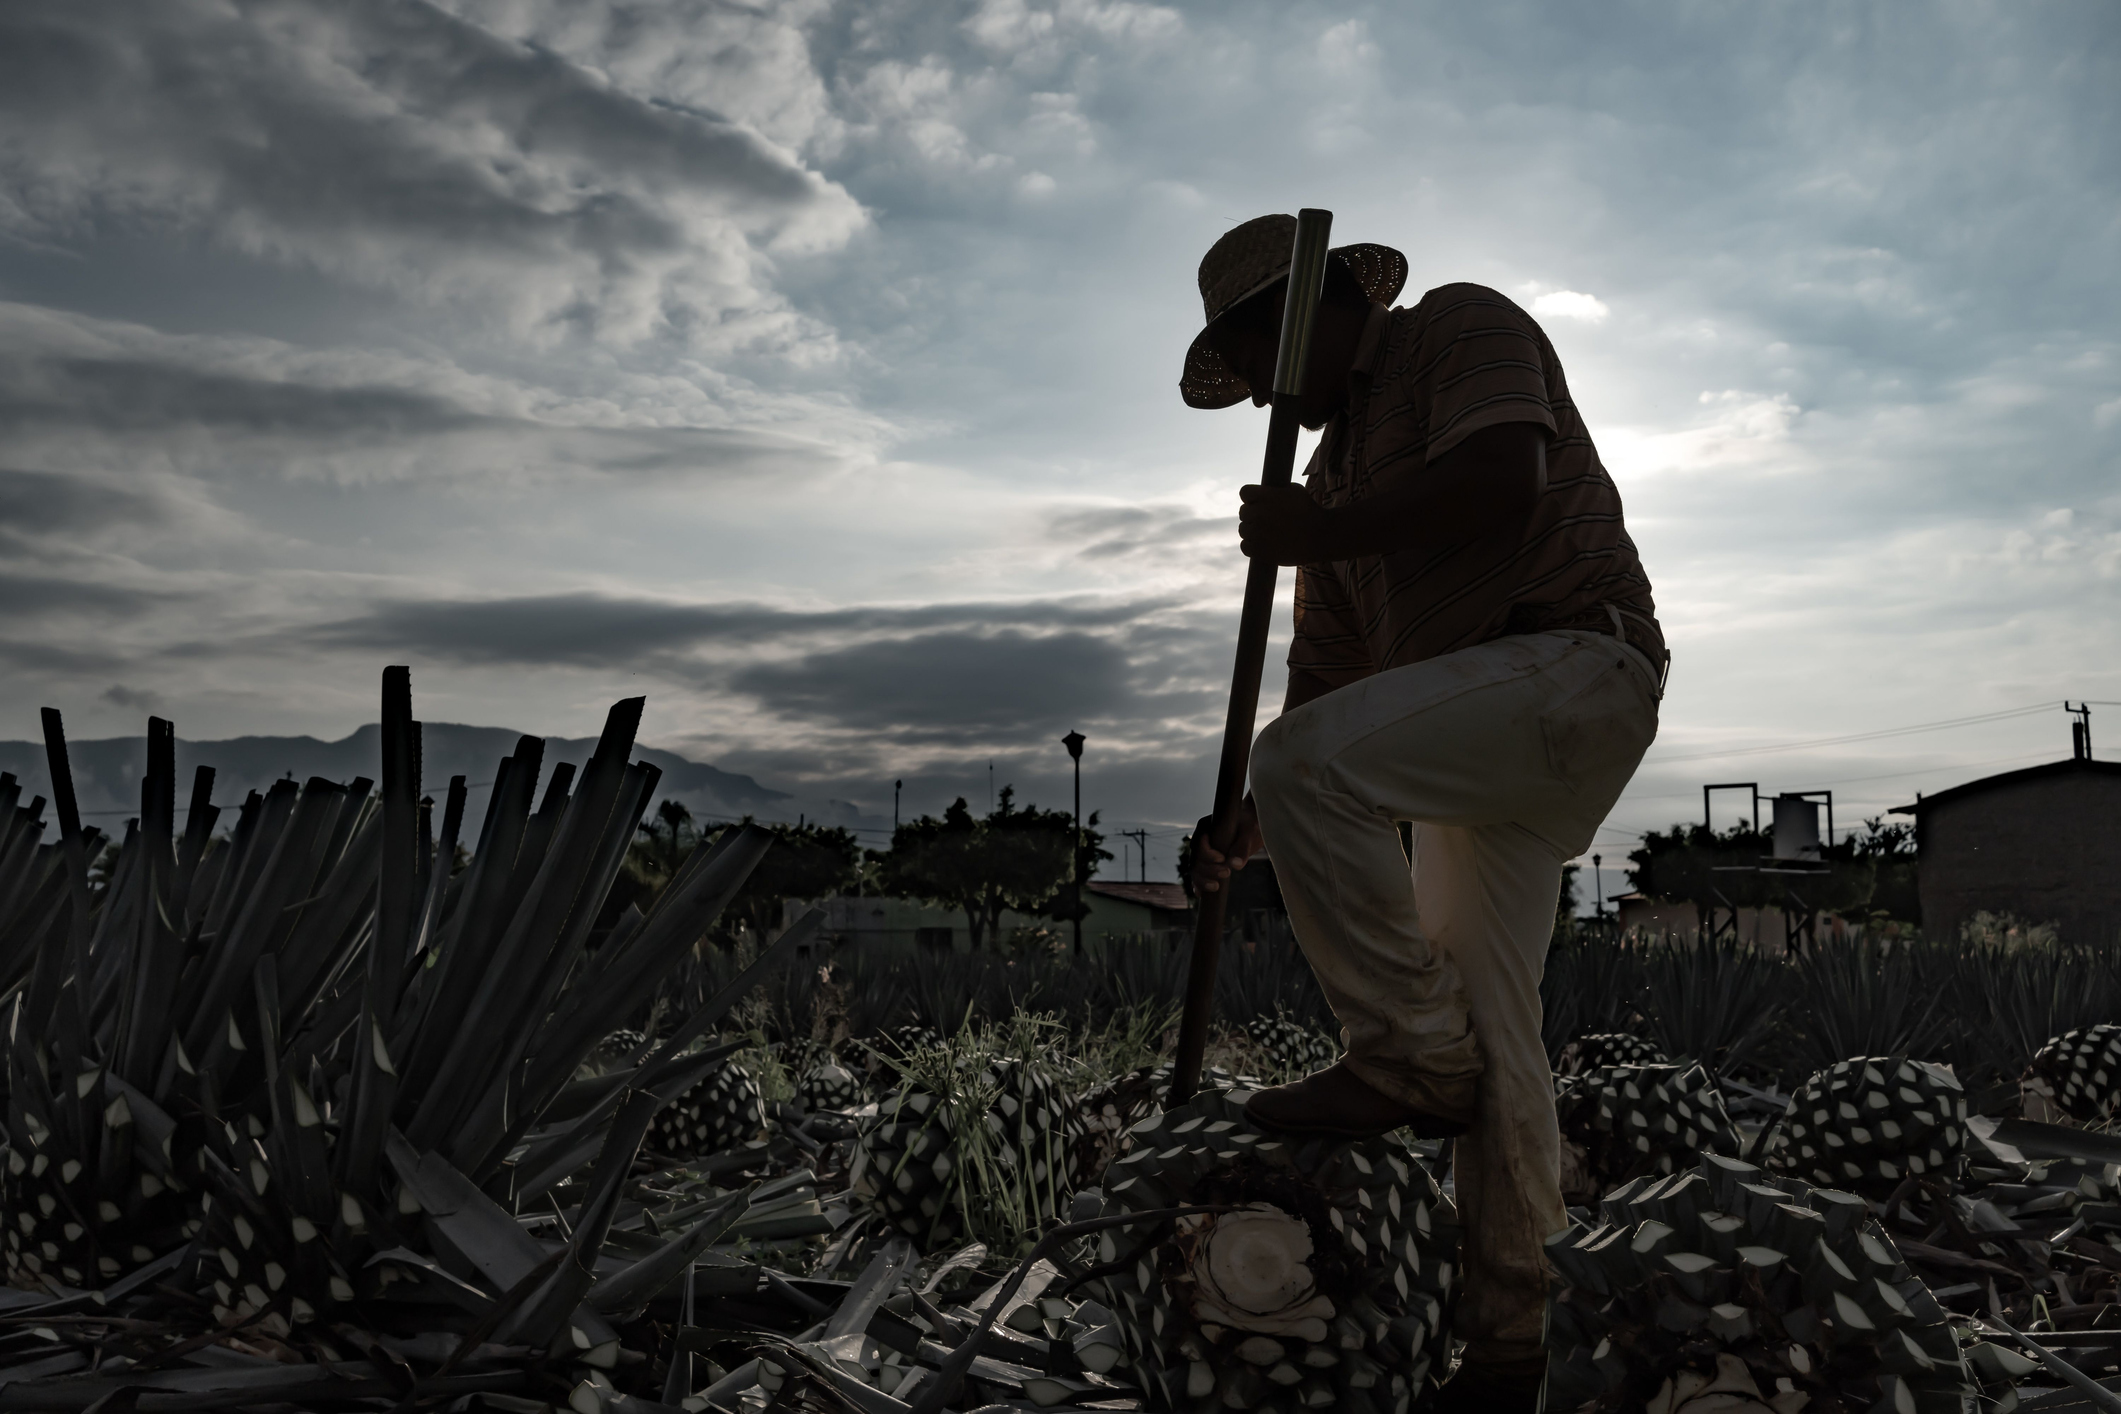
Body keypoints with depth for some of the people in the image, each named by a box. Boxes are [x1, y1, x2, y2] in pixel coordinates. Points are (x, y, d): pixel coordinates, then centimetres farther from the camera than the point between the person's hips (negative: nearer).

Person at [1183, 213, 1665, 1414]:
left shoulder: (1462, 326, 1)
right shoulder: (1335, 467, 23)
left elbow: (1504, 481, -20)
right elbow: (1326, 683, 20)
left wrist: (1317, 535, -13)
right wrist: (1249, 832, 9)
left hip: (1575, 662, -9)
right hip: (1488, 732, 9)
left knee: (1310, 766, -27)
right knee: (1487, 1026, 5)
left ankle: (1412, 1055, -13)